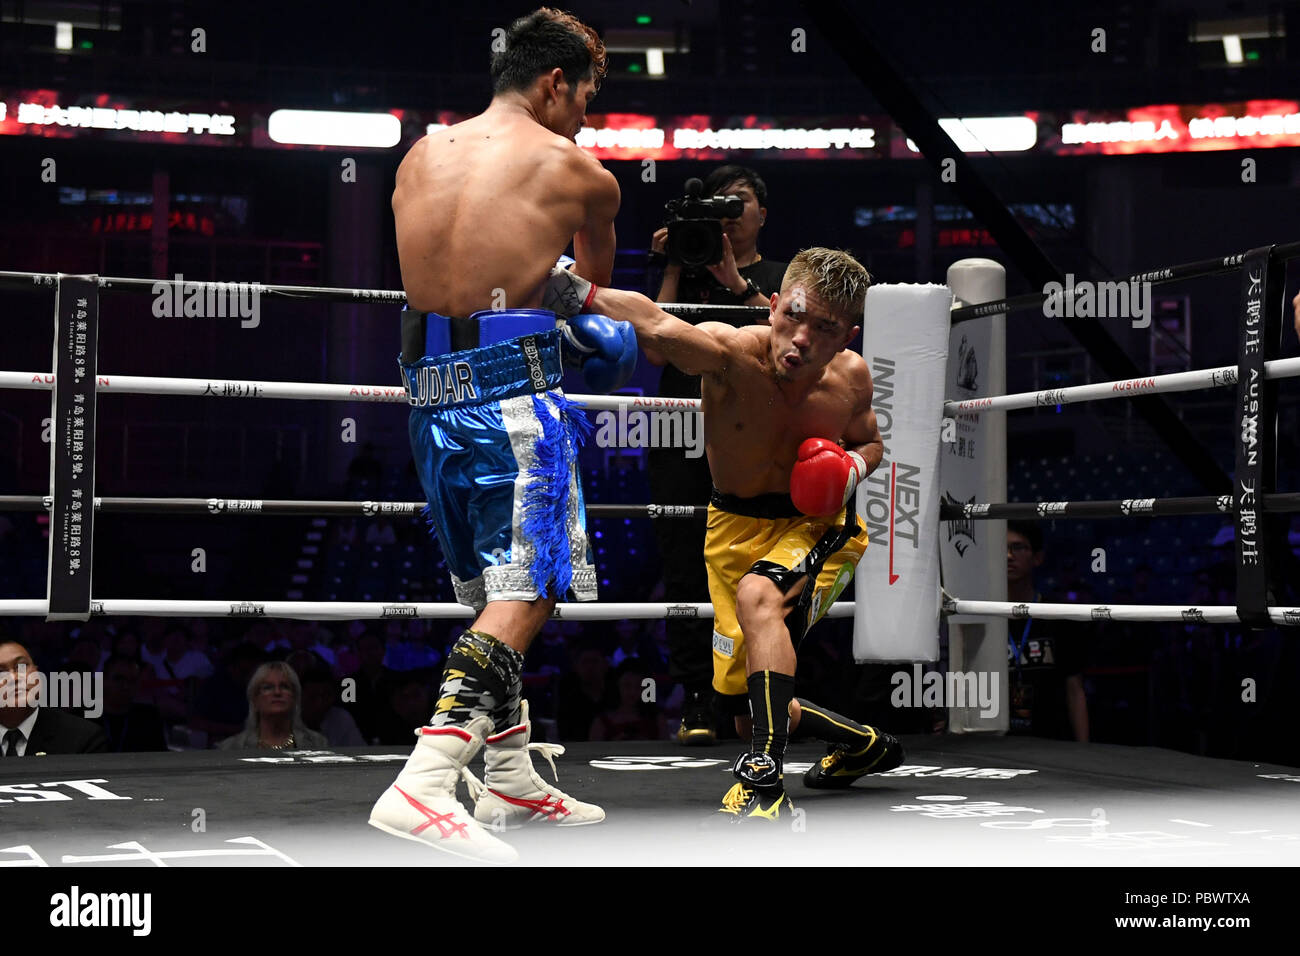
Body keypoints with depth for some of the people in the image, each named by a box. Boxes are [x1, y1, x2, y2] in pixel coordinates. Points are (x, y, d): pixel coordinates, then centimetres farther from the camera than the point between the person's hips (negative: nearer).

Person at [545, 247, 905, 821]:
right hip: (734, 529, 2)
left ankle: (763, 778, -37)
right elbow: (654, 326, -49)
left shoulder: (851, 377, -14)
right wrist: (577, 291, -68)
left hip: (819, 526, -1)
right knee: (754, 719, 9)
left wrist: (852, 470, -15)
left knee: (758, 594, -37)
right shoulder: (731, 354, -26)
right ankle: (866, 743, 38)